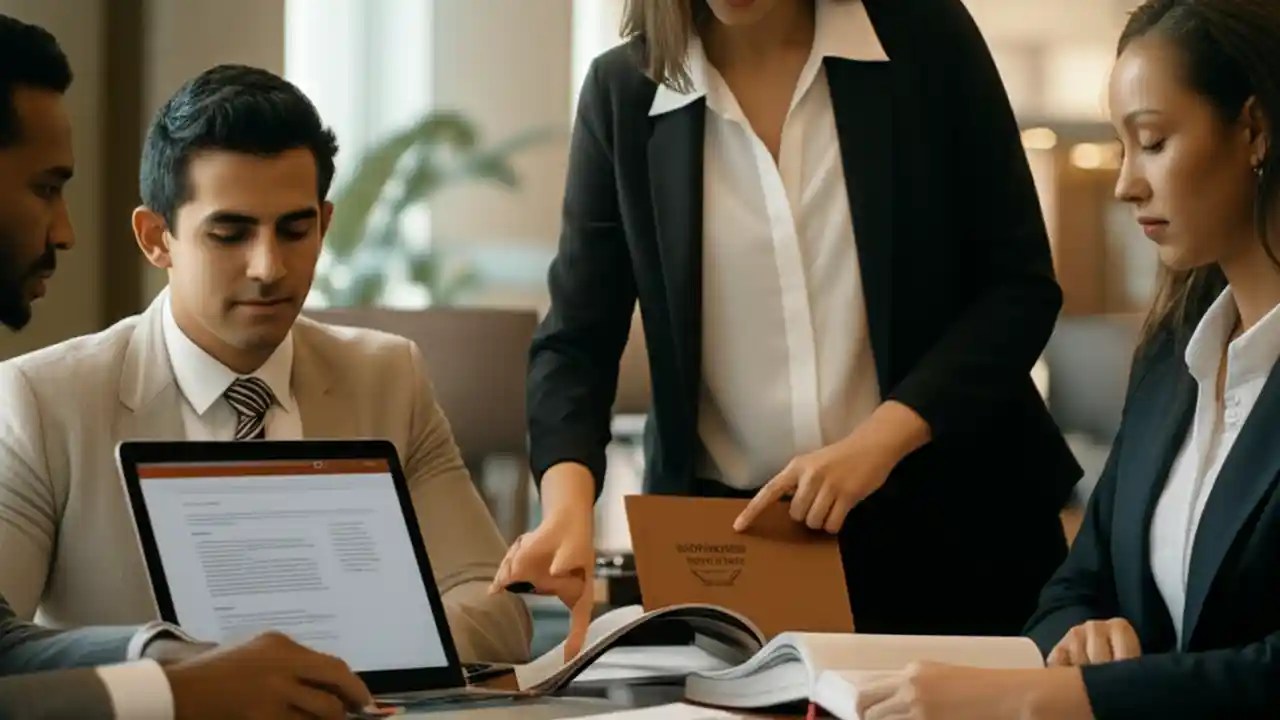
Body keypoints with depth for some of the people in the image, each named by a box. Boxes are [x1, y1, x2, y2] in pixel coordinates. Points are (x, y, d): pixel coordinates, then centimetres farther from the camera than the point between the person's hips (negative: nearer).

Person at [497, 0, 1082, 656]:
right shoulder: (623, 90, -1)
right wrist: (568, 501, -23)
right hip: (724, 536, 1)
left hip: (942, 521, -1)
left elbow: (1018, 289, -5)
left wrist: (877, 442, -18)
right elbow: (577, 337, -4)